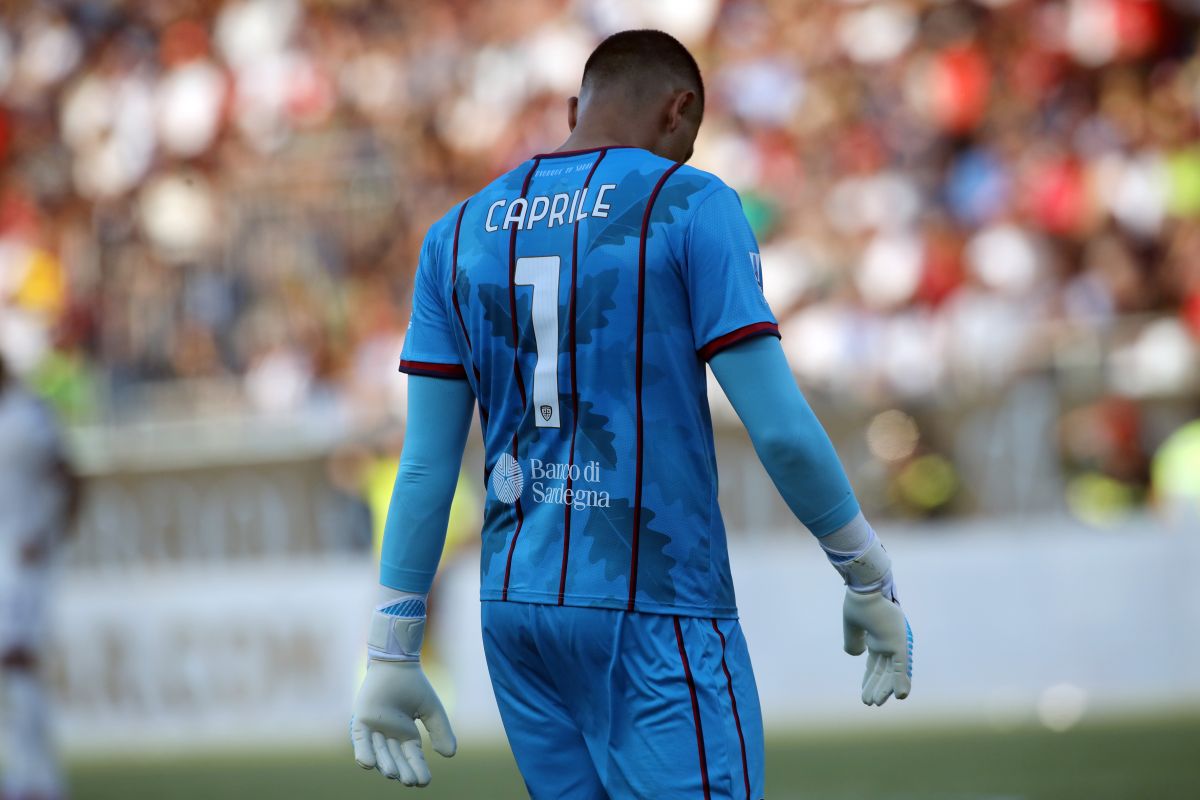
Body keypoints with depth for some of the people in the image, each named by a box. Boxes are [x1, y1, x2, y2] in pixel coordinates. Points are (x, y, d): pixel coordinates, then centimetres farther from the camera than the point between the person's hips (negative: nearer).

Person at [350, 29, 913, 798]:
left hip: (517, 609, 6)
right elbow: (780, 427, -10)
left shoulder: (460, 235, 10)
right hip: (656, 614, -6)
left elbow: (427, 462, 6)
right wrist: (872, 583, 1)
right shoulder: (689, 208, -5)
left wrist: (392, 654, 8)